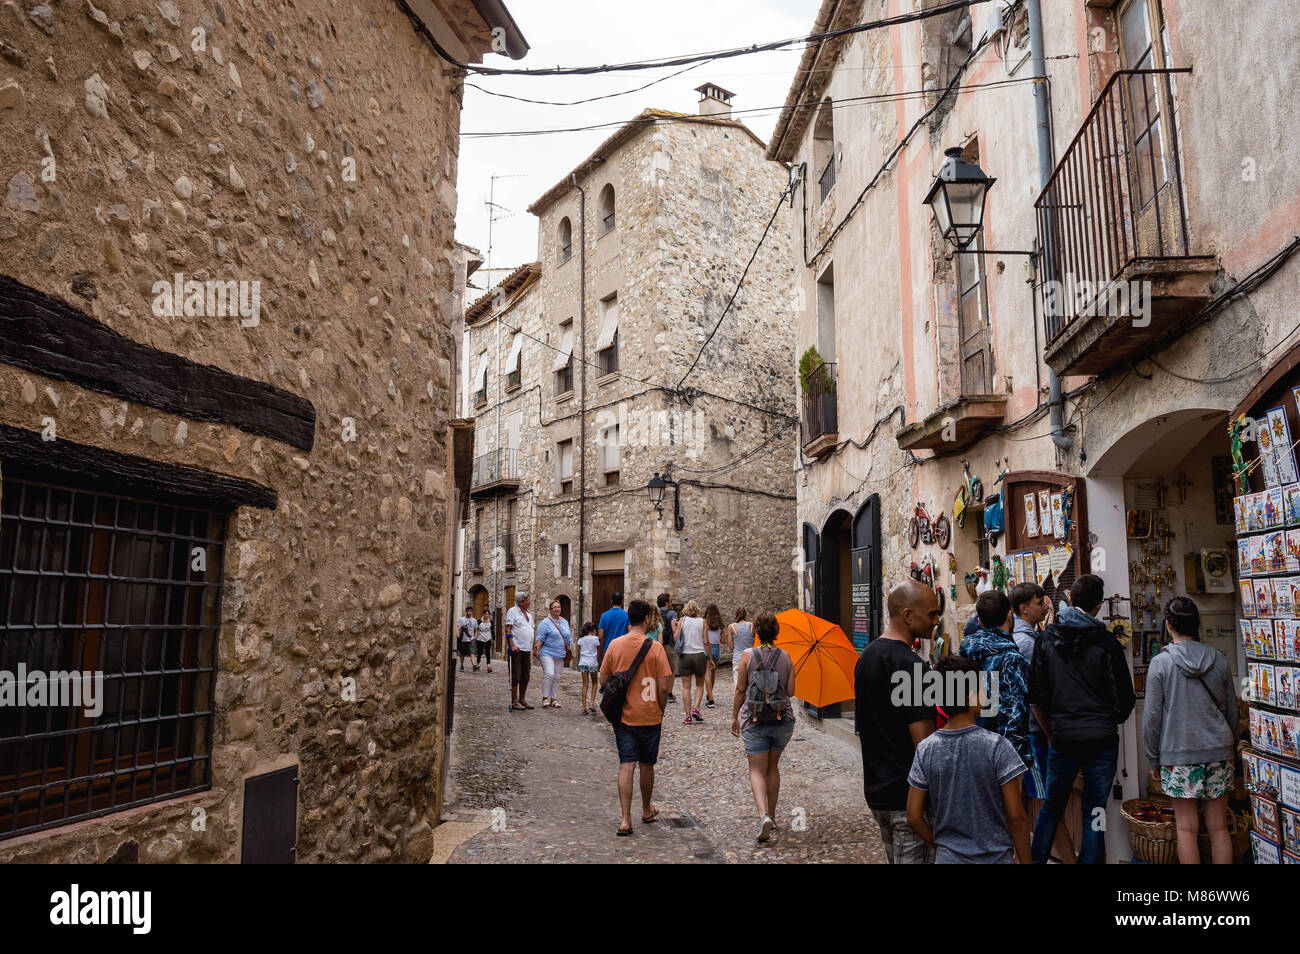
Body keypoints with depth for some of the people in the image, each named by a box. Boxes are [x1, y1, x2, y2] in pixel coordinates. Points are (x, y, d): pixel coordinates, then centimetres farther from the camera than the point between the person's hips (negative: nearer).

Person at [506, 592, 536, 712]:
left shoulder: (529, 614, 17)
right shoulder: (513, 611, -6)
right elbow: (508, 629, -12)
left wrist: (532, 648, 17)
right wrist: (512, 645, -20)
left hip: (527, 649, 7)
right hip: (516, 649, -7)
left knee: (526, 676, 10)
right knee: (515, 676, -4)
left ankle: (522, 699, 19)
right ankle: (514, 701, 2)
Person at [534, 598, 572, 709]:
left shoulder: (565, 622, 14)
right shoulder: (545, 623, -5)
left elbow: (568, 638, 20)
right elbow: (540, 638, -9)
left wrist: (568, 652, 17)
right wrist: (537, 650, -17)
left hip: (560, 655, 6)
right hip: (547, 653, -6)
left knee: (557, 677, 6)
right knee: (549, 674, -17)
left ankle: (554, 699, 13)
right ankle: (545, 698, -6)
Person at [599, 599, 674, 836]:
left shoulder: (615, 645, -4)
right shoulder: (655, 647, -11)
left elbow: (603, 681, 2)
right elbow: (663, 686, -10)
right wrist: (661, 711, 5)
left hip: (623, 716, 1)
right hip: (649, 717, -1)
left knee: (626, 765, 3)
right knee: (647, 765, 16)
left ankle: (626, 819, -3)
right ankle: (647, 810, 34)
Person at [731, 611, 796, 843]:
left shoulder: (747, 655, -6)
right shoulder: (785, 657, 0)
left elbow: (740, 690, -5)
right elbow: (790, 691, 0)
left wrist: (734, 717, 5)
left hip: (754, 720, -3)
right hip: (783, 719, 3)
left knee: (757, 770, 2)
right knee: (772, 767, 20)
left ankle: (763, 815, -18)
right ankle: (771, 814, 26)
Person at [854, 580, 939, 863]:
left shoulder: (866, 656, 9)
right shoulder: (911, 666, -20)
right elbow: (923, 742, -21)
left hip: (876, 790, 9)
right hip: (909, 796, -9)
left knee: (895, 856, 20)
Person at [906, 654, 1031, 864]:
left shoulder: (926, 750, -6)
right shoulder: (996, 746, -15)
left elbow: (913, 817, -2)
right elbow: (1016, 817, -12)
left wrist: (940, 847, 12)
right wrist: (1025, 861, 0)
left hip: (948, 858, 3)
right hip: (996, 857, -2)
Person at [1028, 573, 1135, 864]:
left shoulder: (1047, 638, -1)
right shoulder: (1105, 643, -9)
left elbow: (1036, 693, 2)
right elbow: (1124, 696, -3)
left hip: (1062, 740, 2)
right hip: (1101, 741, -2)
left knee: (1051, 806, 16)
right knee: (1094, 813, 8)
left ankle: (1035, 859, 22)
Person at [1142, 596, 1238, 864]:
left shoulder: (1161, 663, -9)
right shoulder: (1218, 659, 2)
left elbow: (1152, 716, -7)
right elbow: (1232, 709, 11)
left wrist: (1153, 759, 3)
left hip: (1179, 754, -4)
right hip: (1218, 751, 4)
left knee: (1187, 828, 4)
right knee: (1219, 827, 10)